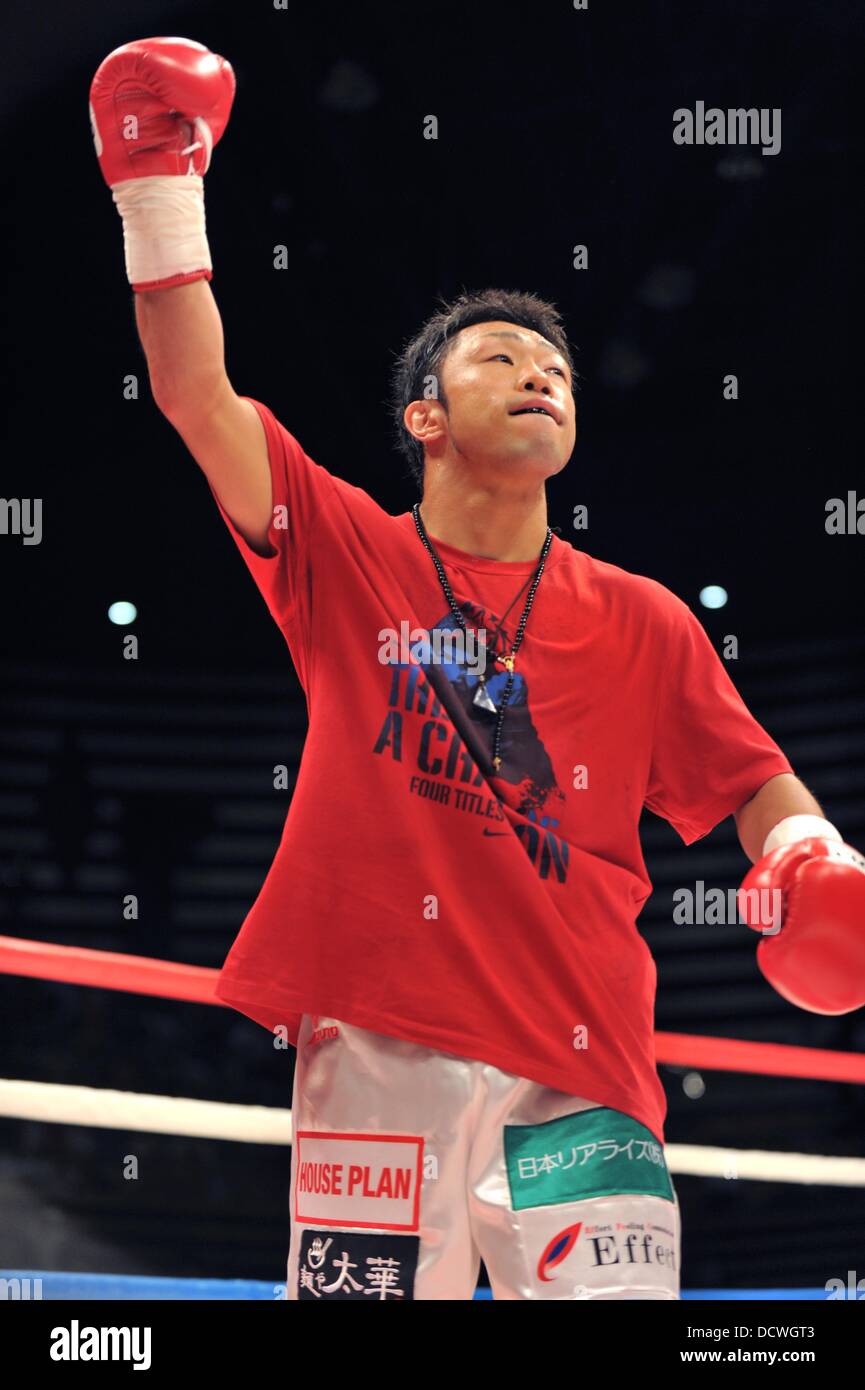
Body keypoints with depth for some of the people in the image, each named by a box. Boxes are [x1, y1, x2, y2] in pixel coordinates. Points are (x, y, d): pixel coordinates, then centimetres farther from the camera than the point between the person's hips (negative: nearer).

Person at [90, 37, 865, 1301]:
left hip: (577, 1076, 1)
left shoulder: (644, 624, 13)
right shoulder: (350, 557, 9)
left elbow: (759, 789, 14)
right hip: (376, 1049, -1)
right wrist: (161, 188, -3)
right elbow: (196, 394, 1)